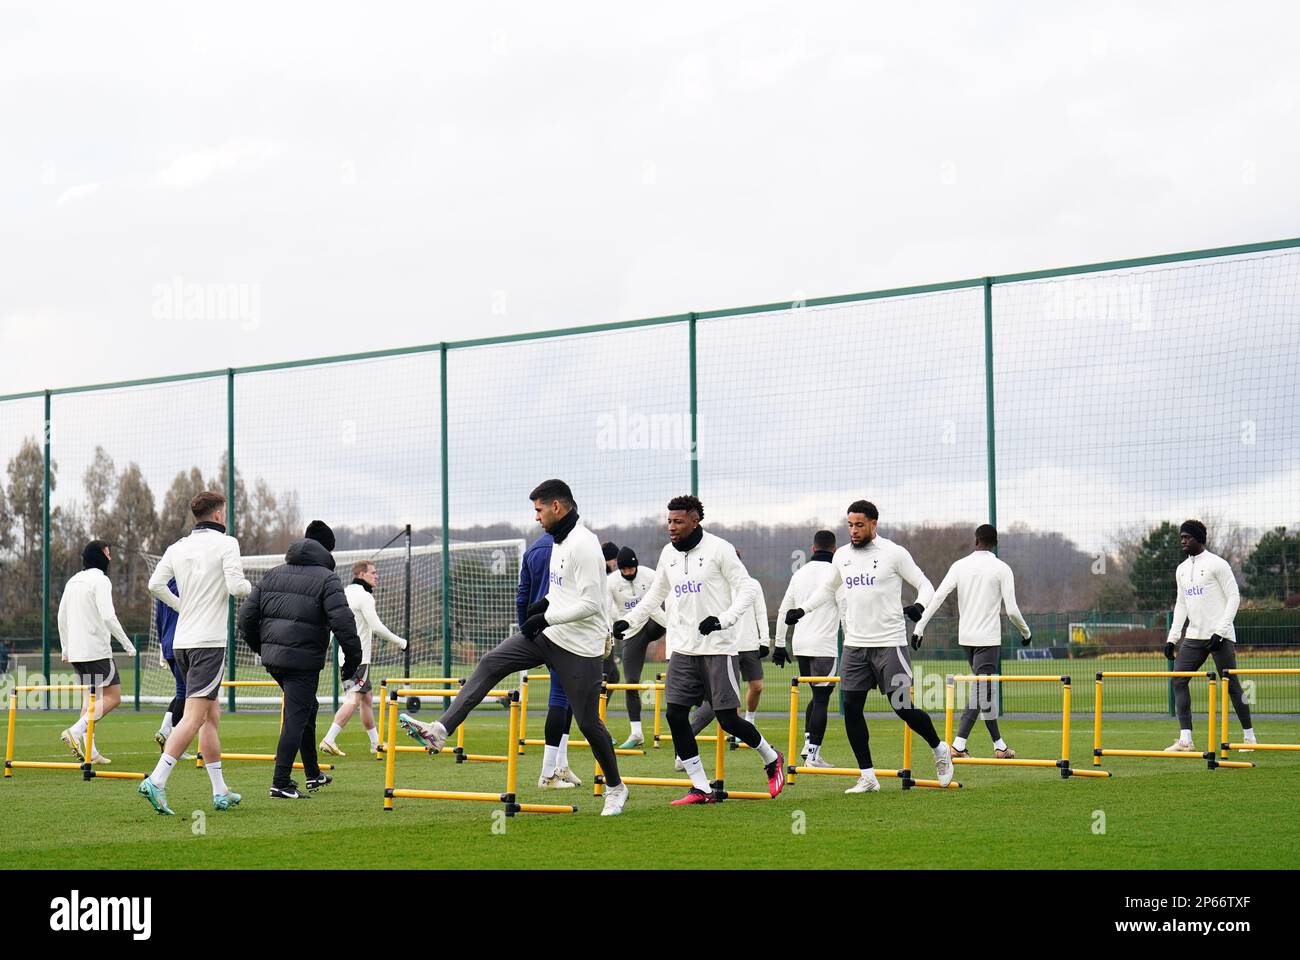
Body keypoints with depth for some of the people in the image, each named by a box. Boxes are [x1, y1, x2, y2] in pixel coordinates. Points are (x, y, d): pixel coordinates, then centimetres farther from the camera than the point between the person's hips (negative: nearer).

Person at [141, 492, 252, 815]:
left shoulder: (178, 547, 10)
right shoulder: (226, 543, -6)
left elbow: (155, 585, 2)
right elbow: (236, 587, -16)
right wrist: (248, 586, 7)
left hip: (182, 641, 7)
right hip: (210, 641, -7)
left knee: (212, 715, 15)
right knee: (194, 717, -11)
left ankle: (220, 792, 18)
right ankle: (156, 781, -24)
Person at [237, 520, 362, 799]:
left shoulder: (273, 575, 12)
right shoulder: (326, 579, -6)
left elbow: (247, 616, 12)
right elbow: (343, 623, -15)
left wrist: (259, 648, 25)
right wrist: (353, 663, -9)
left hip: (272, 658, 7)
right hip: (303, 659, -7)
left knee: (307, 708, 23)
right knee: (296, 718, -3)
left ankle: (313, 774, 32)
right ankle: (280, 784, -7)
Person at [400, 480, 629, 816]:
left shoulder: (583, 545, -21)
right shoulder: (559, 540, 10)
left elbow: (591, 603, -25)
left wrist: (545, 618, -21)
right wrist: (545, 602, 7)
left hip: (580, 646, -9)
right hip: (548, 634, 9)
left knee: (588, 722, 1)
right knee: (490, 664, -5)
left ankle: (615, 788, 21)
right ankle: (440, 730, -10)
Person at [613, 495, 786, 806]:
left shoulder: (718, 549, -8)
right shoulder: (669, 554, 11)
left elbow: (747, 588, -9)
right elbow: (656, 594, 23)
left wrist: (723, 619, -21)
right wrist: (629, 622, 12)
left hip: (717, 648, -6)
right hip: (683, 649, 6)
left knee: (728, 719, -6)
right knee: (675, 715, -4)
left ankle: (772, 759, 22)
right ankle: (701, 788, 5)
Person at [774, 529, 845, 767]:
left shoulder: (800, 573, 11)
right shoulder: (835, 574, -6)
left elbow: (783, 611, 14)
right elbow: (846, 612, -11)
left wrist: (779, 645, 20)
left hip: (800, 645, 6)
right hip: (824, 646, -6)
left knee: (817, 695, 19)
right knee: (821, 698, -3)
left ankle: (808, 742, 8)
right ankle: (813, 755, -5)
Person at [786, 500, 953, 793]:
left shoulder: (893, 553, -6)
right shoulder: (842, 556, 10)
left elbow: (925, 585, -2)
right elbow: (827, 590, 27)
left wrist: (919, 606, -22)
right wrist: (802, 610, 15)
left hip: (890, 644, -5)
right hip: (854, 645, 5)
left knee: (903, 708, -6)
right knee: (851, 709, 0)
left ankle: (940, 749, 20)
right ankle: (867, 777, 8)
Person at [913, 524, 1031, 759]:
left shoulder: (960, 566, 4)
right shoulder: (1001, 569, -6)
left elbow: (938, 597, -5)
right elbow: (1012, 610, -9)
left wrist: (920, 627, -4)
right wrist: (1026, 632, 8)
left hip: (965, 637, 5)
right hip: (988, 638, -5)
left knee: (984, 690, 16)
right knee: (981, 692, -5)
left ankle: (999, 745, 20)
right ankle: (958, 744, -16)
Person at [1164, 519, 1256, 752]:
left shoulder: (1217, 564, -6)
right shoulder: (1181, 569, 16)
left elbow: (1234, 597, -8)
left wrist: (1220, 631, -16)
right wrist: (1172, 637, 10)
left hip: (1220, 636, -7)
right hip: (1194, 637, 7)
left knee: (1231, 684, -2)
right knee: (1179, 681, -6)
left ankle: (1249, 736, 11)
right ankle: (1185, 740, -7)